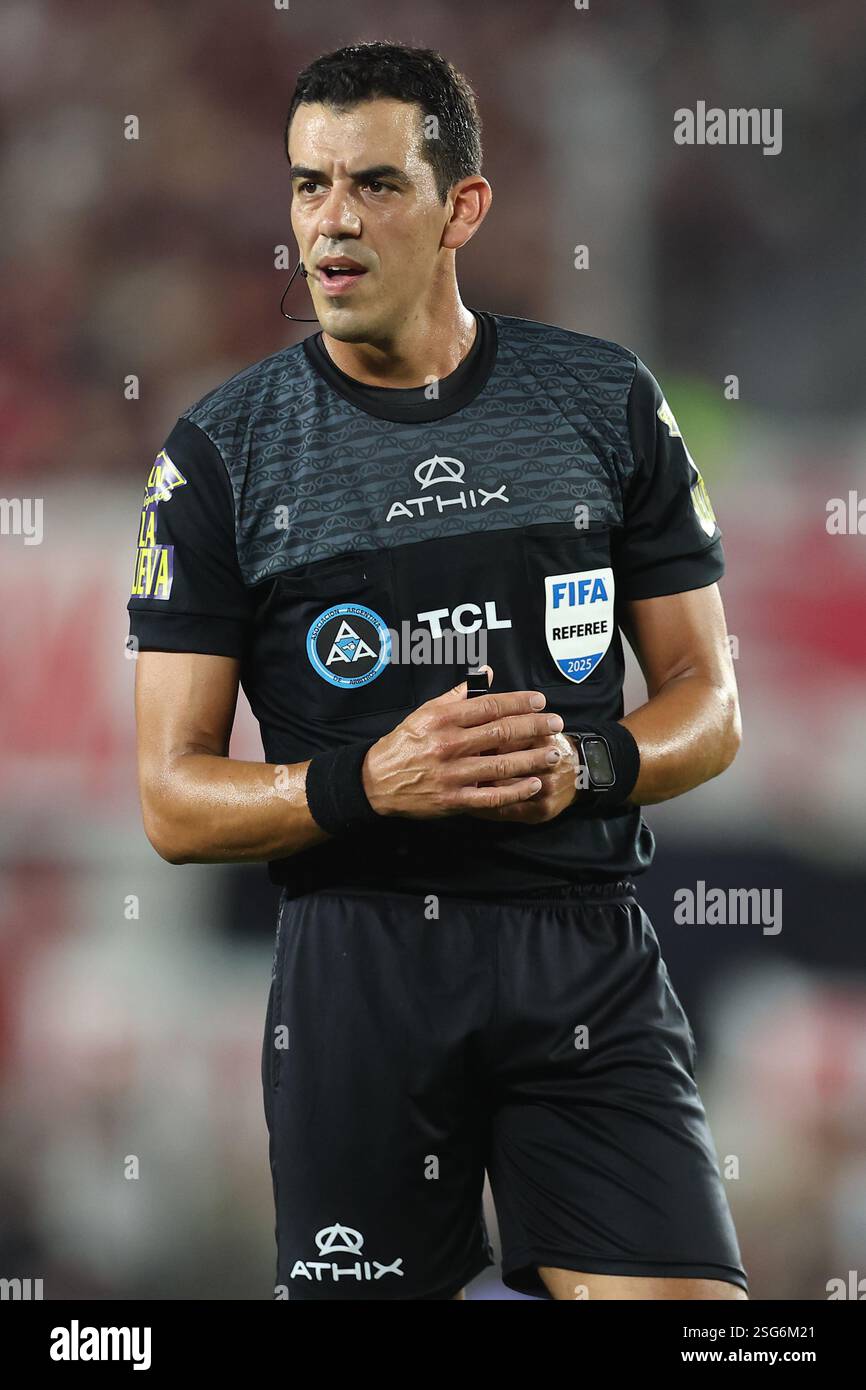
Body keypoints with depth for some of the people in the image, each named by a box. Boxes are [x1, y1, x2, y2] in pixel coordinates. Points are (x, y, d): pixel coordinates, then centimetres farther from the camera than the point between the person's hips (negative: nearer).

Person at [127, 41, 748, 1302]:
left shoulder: (606, 404, 7)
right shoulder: (222, 453, 3)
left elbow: (709, 704, 11)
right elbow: (175, 804, 1)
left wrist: (590, 763, -11)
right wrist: (367, 783, -17)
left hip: (587, 954, 0)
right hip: (358, 962, 0)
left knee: (684, 1306, -12)